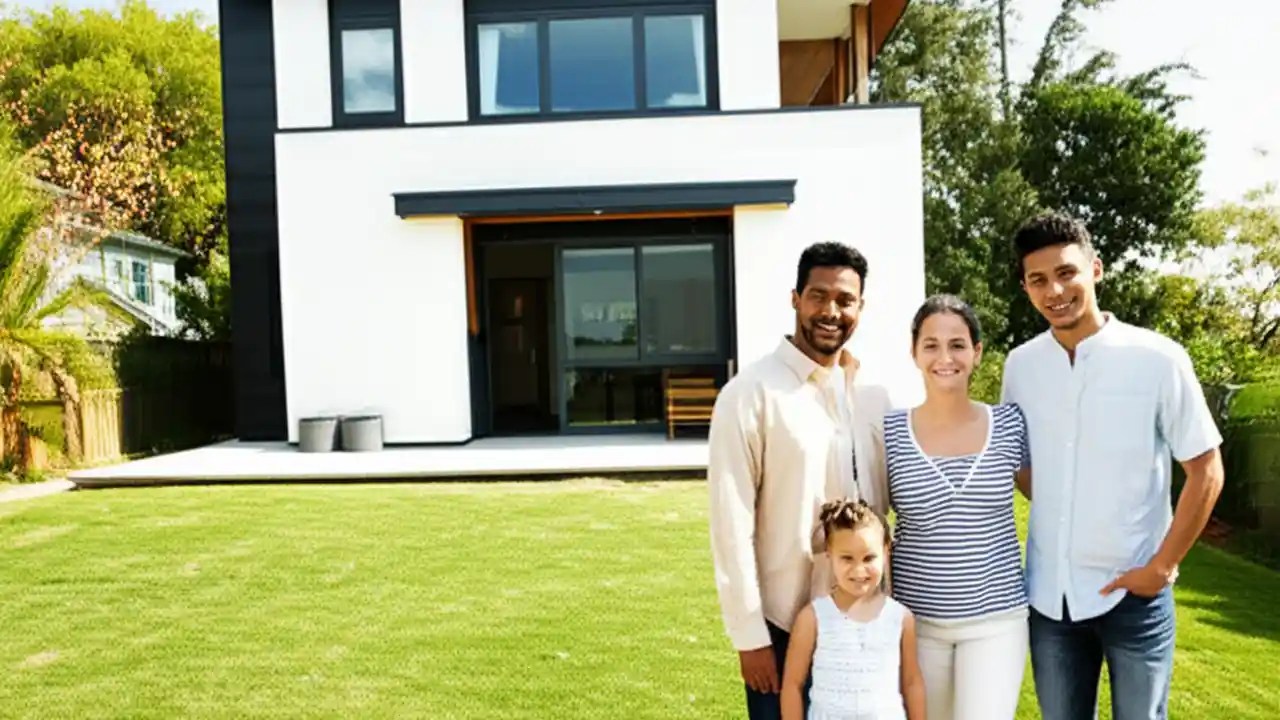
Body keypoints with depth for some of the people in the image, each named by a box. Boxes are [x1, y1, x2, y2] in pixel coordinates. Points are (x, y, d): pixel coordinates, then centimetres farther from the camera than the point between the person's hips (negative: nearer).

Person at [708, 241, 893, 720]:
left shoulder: (873, 393, 4)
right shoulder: (750, 393, -13)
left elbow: (889, 503, 11)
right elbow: (731, 524, -13)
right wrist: (749, 636, -12)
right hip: (784, 623, -5)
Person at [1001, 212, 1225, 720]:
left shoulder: (1158, 359, -11)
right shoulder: (1019, 366, -1)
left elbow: (1206, 472, -6)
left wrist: (1161, 567, -8)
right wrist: (1057, 515, 3)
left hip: (1132, 592, -3)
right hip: (1049, 592, 3)